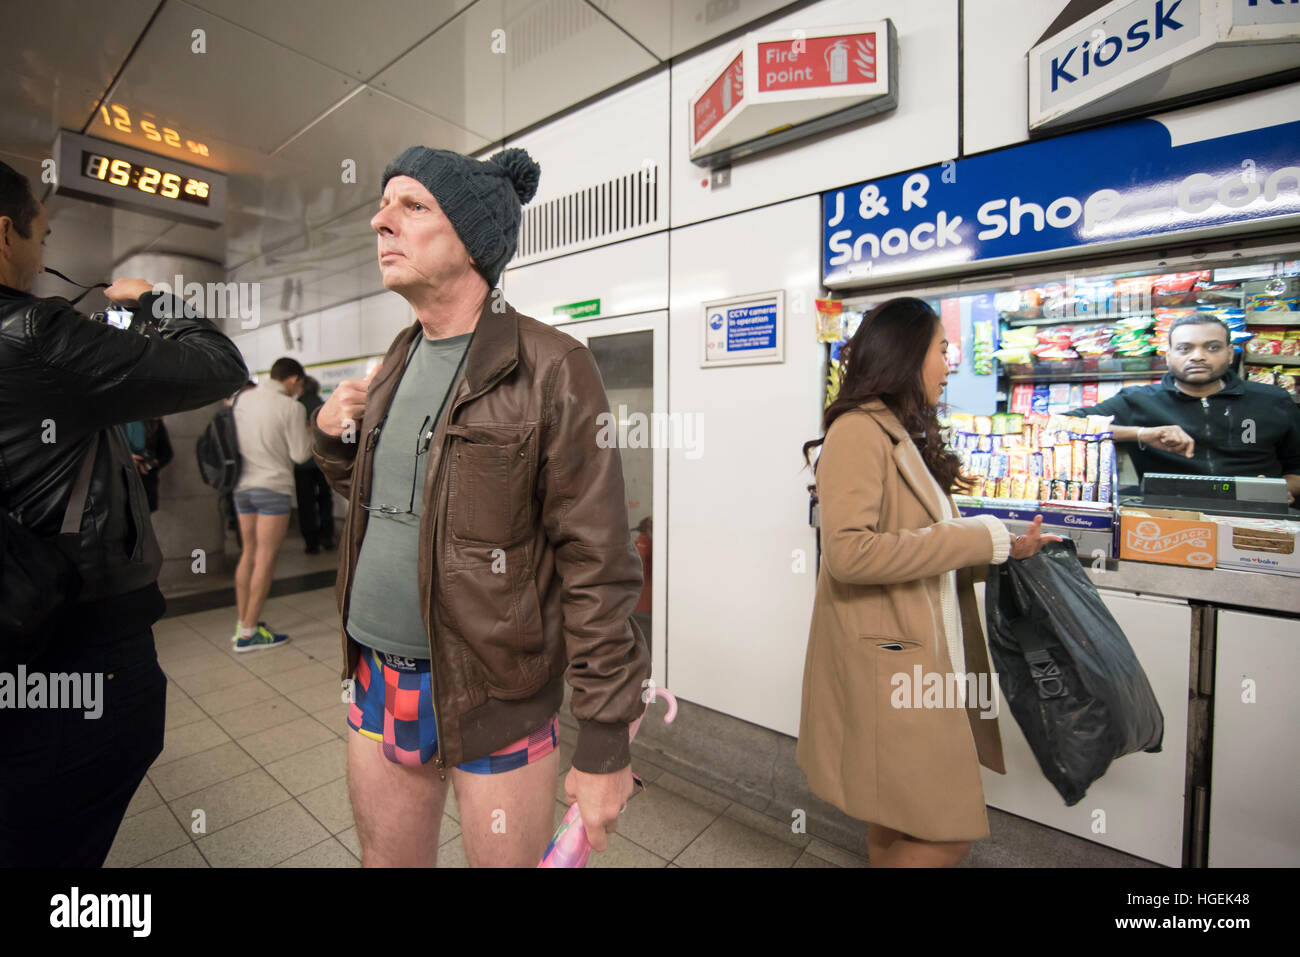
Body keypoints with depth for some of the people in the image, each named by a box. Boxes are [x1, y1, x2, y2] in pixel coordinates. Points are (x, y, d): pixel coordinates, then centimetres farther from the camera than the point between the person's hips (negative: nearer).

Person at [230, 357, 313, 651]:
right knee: (266, 559, -1)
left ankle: (242, 622, 22)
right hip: (273, 487, -7)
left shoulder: (243, 399, 7)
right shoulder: (291, 407, -11)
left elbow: (236, 439, 13)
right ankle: (248, 633, 4)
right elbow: (300, 454, -11)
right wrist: (309, 433, 6)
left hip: (242, 485, 7)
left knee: (248, 554, 15)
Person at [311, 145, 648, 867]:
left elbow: (598, 568, -17)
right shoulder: (395, 365, 9)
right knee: (385, 857, 25)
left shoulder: (551, 369, -15)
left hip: (495, 698, -6)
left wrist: (605, 746, -15)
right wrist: (333, 435, 1)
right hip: (377, 680, 7)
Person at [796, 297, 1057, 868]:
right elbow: (848, 553, -26)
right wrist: (974, 539, -19)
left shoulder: (906, 435, 16)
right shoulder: (859, 430, -14)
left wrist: (1002, 548, 6)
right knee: (947, 835, 0)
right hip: (887, 665, -9)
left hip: (922, 659, 9)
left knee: (900, 826, 19)